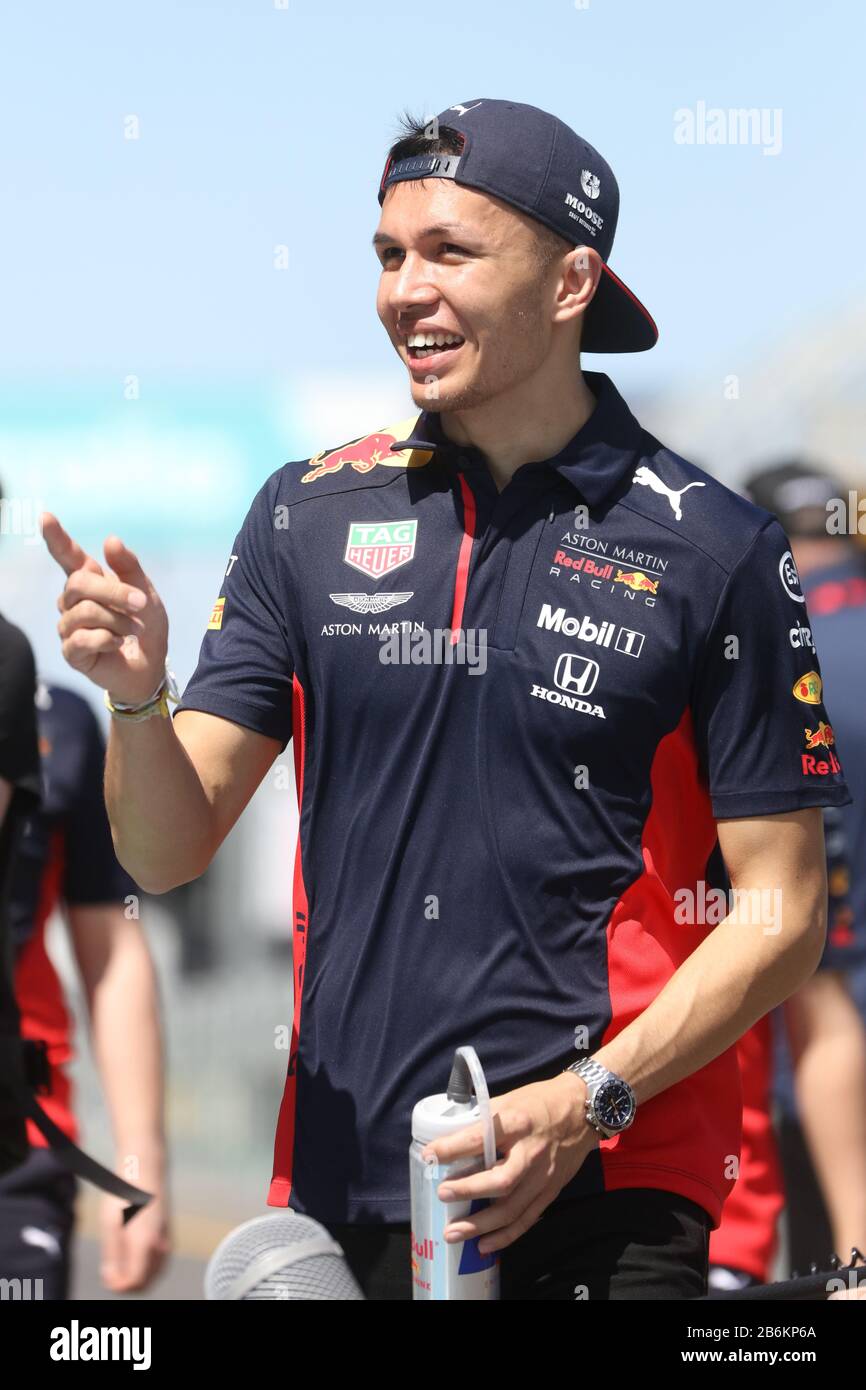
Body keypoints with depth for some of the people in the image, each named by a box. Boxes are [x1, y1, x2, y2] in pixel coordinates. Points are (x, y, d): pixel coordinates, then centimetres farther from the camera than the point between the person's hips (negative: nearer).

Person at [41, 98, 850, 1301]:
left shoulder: (713, 549, -2)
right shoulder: (310, 514, 8)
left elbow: (783, 915, -2)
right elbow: (168, 851, 5)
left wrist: (587, 1102, -13)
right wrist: (137, 695, -15)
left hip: (603, 1200, -3)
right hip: (338, 1191, 3)